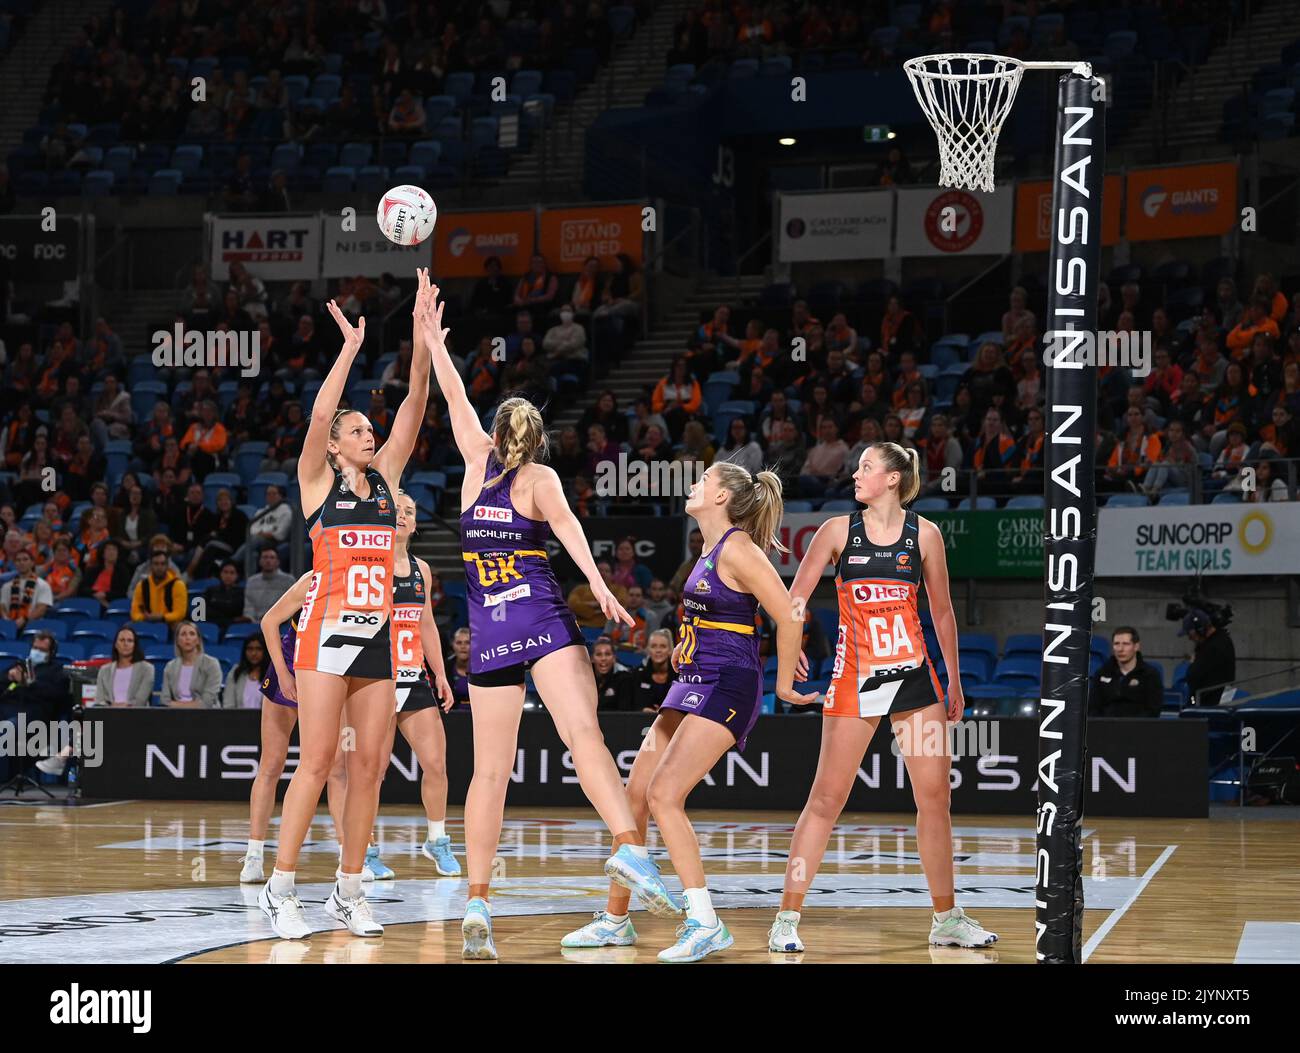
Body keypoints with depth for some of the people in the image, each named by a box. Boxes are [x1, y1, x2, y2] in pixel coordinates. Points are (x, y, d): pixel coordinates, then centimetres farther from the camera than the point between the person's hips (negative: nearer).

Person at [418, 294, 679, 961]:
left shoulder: (478, 463, 13)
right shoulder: (539, 477, 4)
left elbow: (457, 402, 25)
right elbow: (563, 522, -15)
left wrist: (434, 343, 36)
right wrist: (597, 581, -26)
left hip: (488, 634, 3)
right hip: (544, 622, -3)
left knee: (490, 770, 6)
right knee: (583, 735, -20)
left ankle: (477, 901, 1)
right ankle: (628, 845, -40)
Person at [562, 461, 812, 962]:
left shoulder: (738, 549, -15)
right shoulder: (711, 549, 13)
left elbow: (788, 617, -18)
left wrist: (784, 684, -11)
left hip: (727, 687, -10)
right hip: (693, 684, 10)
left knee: (663, 794, -19)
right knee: (634, 794, 8)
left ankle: (705, 924, -17)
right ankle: (615, 920, 17)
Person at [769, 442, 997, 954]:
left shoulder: (924, 533, 3)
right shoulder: (838, 530, 1)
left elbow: (942, 610, 11)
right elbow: (794, 599, 0)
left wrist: (955, 680, 13)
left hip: (914, 676, 2)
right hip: (855, 679, -2)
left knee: (934, 797, 3)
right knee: (827, 797, -5)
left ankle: (946, 920, 15)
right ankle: (786, 919, -1)